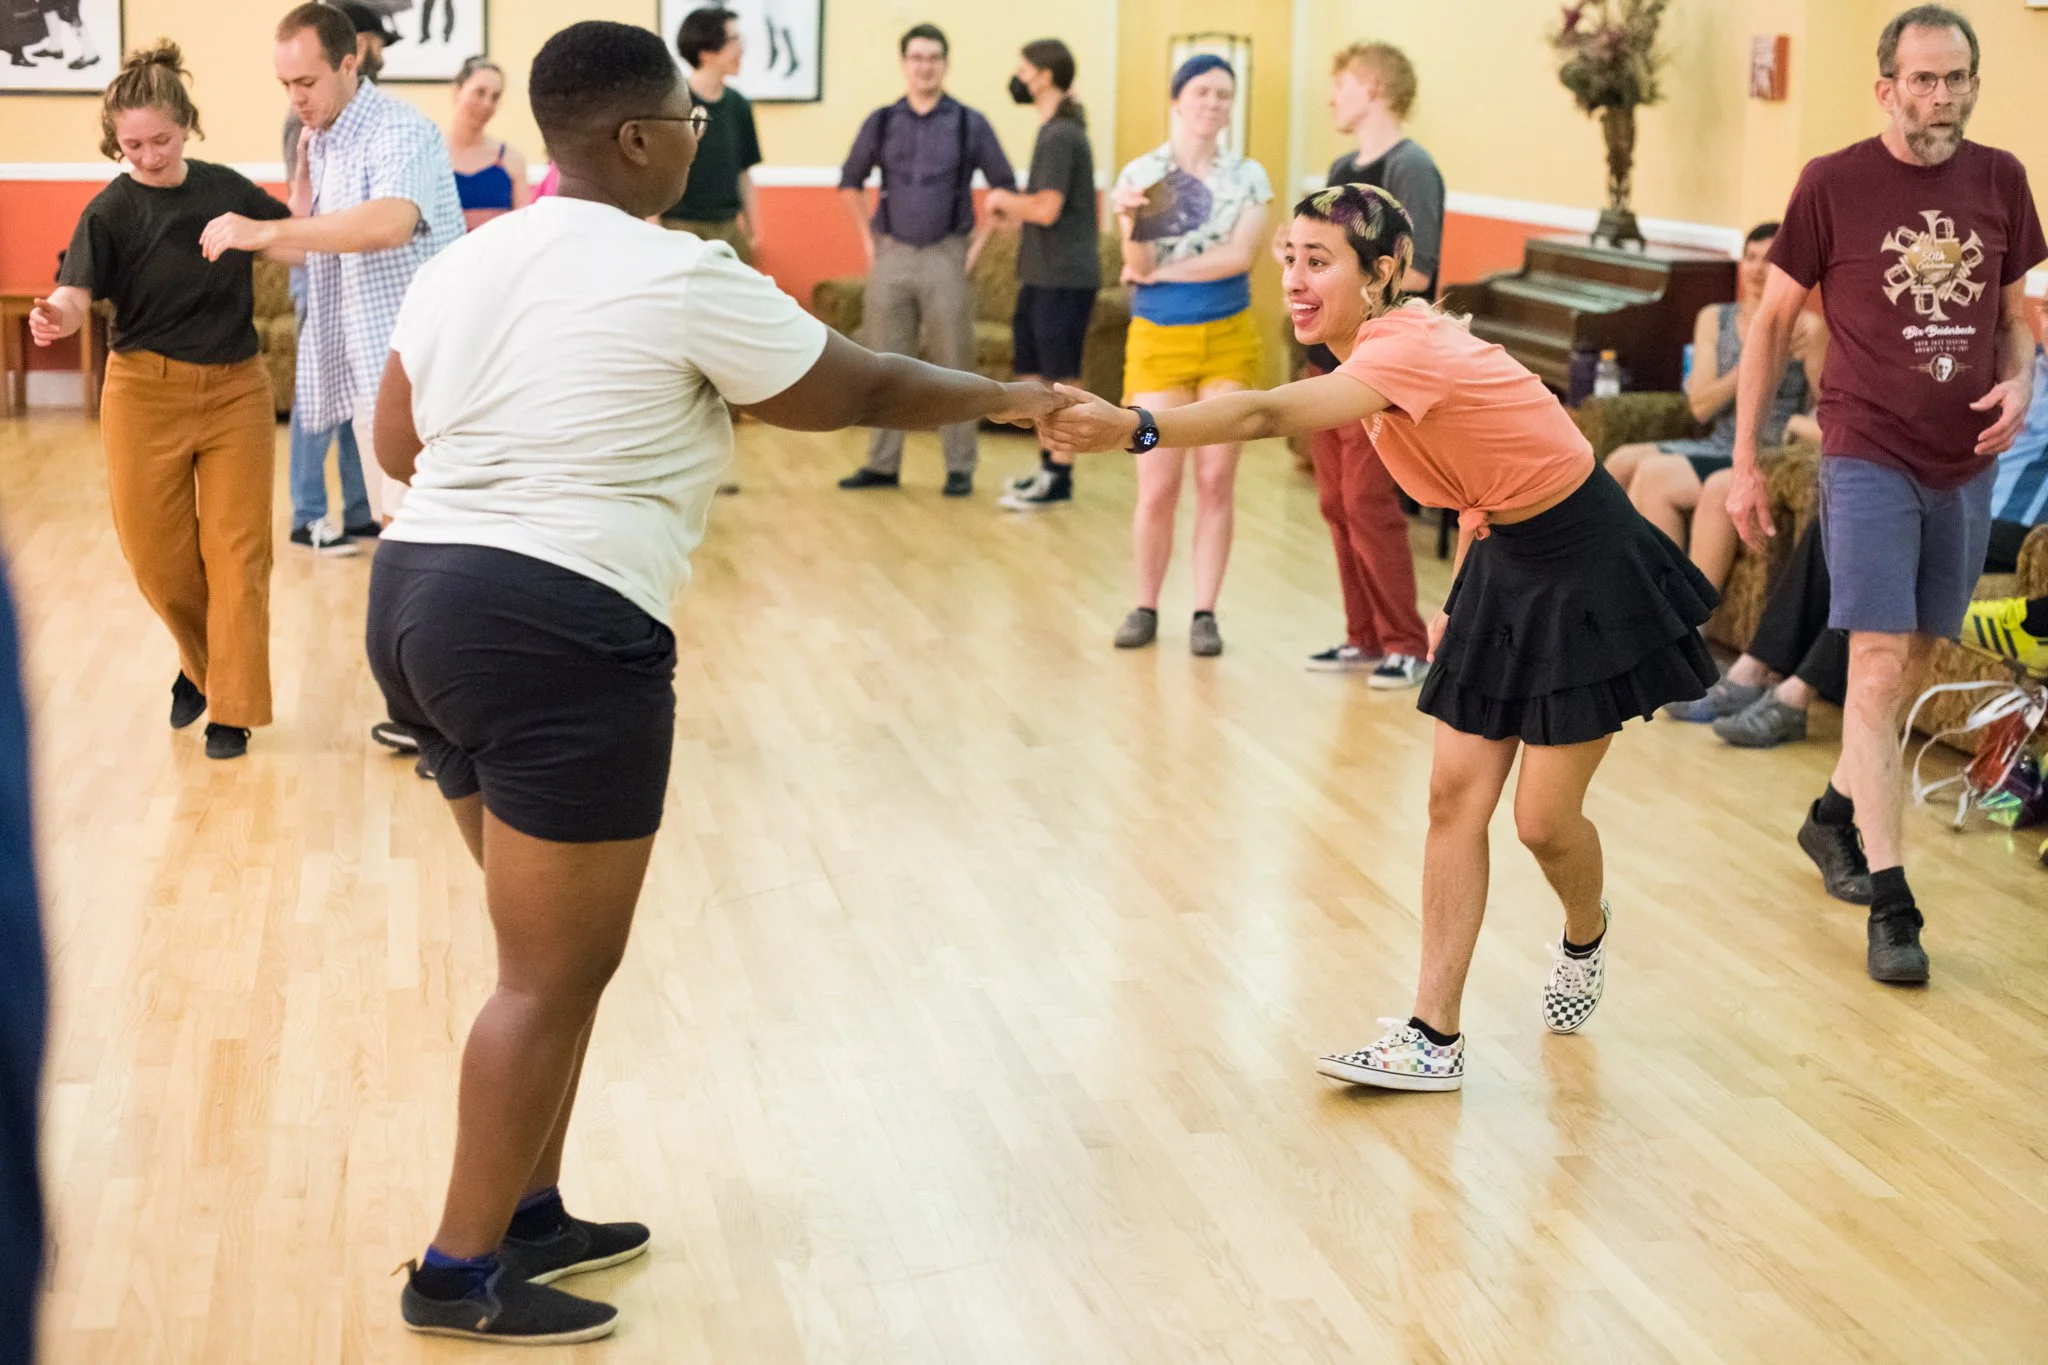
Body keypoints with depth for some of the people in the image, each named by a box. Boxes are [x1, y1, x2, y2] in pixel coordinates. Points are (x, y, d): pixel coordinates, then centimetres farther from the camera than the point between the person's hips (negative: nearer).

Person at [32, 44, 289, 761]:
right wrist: (54, 318, -44)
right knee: (156, 553, 3)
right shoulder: (111, 210, -10)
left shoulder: (226, 188, 0)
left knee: (237, 551, 2)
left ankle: (233, 708, 12)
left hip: (237, 387, 2)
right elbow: (76, 295, -23)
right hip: (146, 392, -2)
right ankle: (200, 661, 32)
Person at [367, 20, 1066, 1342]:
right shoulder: (684, 281, -10)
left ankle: (531, 1215, 27)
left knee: (554, 940, 20)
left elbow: (398, 441, 20)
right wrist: (1007, 397, 16)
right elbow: (863, 391, -1)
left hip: (421, 600, 9)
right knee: (558, 971, 2)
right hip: (560, 638, -9)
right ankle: (461, 1275, 9)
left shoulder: (463, 264, 12)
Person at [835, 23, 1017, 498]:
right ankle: (882, 464, 13)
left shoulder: (970, 124, 1)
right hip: (891, 256, 2)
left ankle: (960, 467, 6)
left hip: (946, 257, -2)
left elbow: (1004, 187, 6)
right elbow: (850, 181, 17)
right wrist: (867, 237, 9)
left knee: (954, 365, -1)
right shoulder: (881, 122, 6)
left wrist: (979, 241, 0)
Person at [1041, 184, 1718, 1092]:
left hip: (1586, 571, -9)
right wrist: (1461, 599, 11)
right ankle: (1434, 1039, 4)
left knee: (1543, 818, 0)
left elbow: (1270, 415, -48)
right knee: (1455, 794, 2)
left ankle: (1585, 938, 36)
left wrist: (1134, 429, -61)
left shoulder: (1410, 350, -30)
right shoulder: (1391, 345, -1)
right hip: (1504, 562, 9)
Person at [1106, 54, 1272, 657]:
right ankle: (1145, 608, 14)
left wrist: (1159, 272, -10)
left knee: (1217, 482, 2)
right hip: (1160, 340, -1)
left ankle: (1204, 613, 9)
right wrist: (1131, 225, -33)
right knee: (1157, 488, -3)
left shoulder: (1247, 177, 2)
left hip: (1229, 338, 1)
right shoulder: (1142, 175, -2)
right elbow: (1138, 266, -12)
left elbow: (1238, 256, -10)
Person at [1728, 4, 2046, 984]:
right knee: (1879, 667, -10)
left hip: (1965, 464, 5)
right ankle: (1890, 905, -9)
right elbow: (1773, 321, 0)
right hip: (1869, 457, -4)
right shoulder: (1833, 183, -7)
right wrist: (1744, 460, 0)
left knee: (1914, 661, 14)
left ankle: (1834, 815, 37)